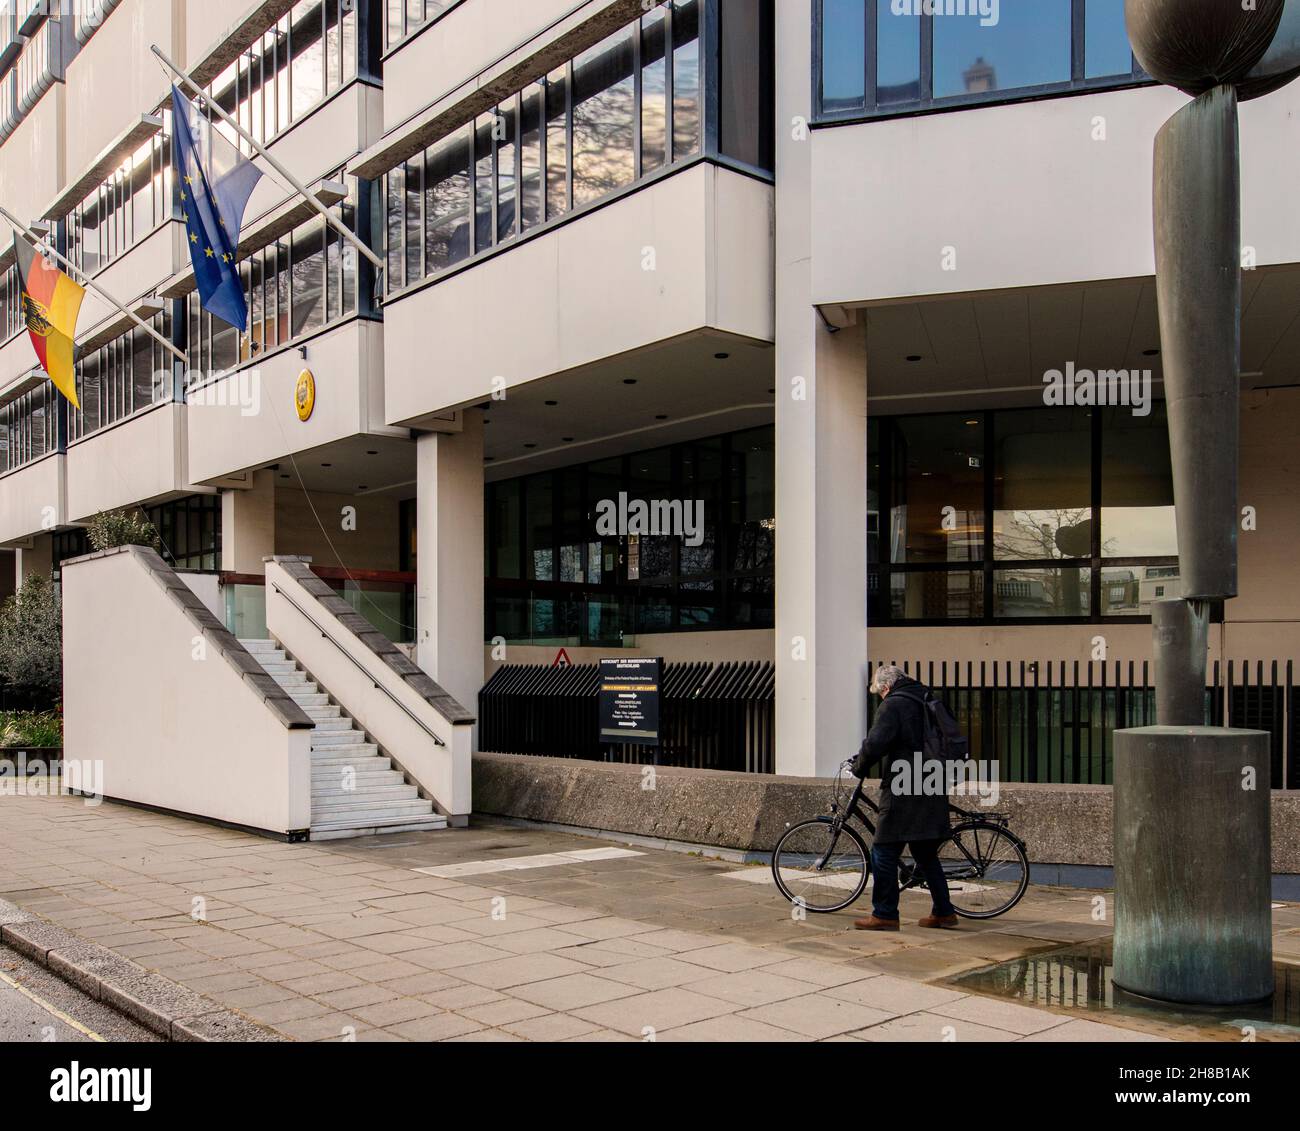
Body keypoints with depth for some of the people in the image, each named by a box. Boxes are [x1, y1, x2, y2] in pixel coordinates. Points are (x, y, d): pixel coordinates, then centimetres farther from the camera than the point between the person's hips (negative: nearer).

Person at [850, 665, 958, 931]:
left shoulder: (893, 705, -9)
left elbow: (875, 744, -21)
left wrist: (859, 767, -4)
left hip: (903, 793, -8)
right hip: (934, 793, 8)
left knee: (884, 854, 0)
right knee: (927, 855, 18)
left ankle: (885, 915, 2)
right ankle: (943, 912, 20)